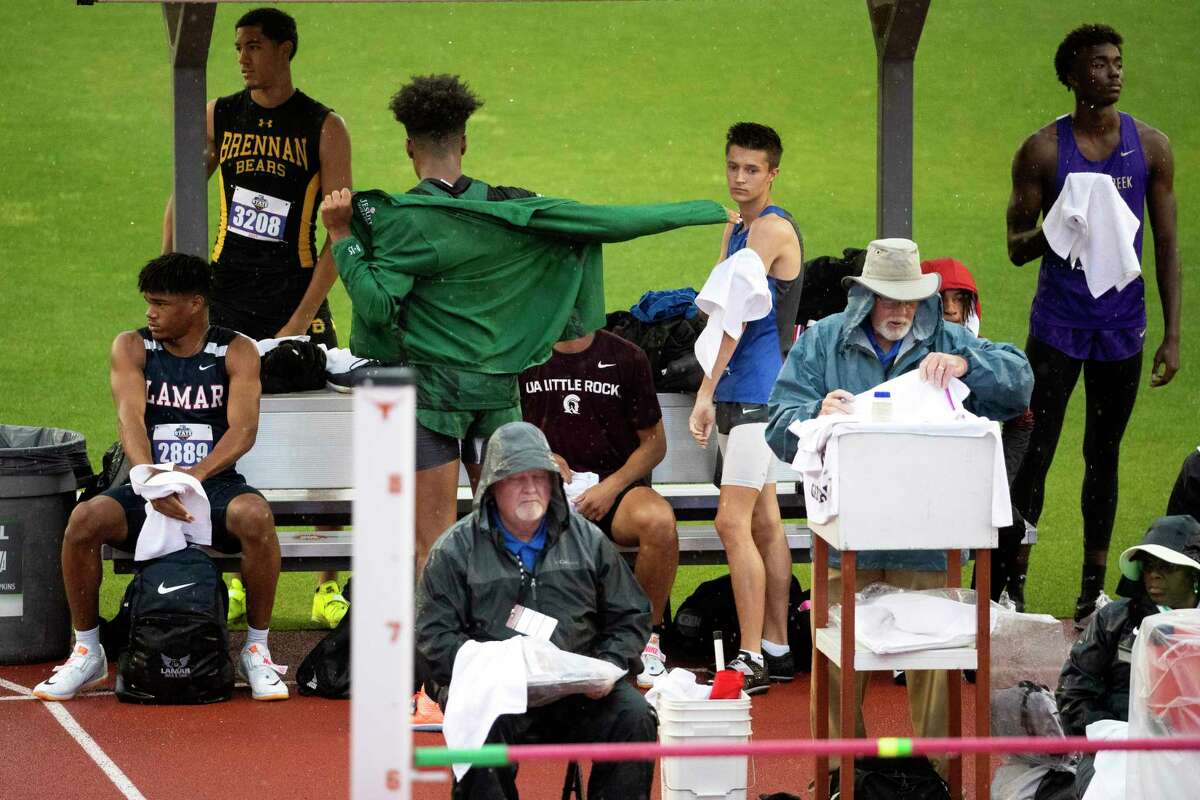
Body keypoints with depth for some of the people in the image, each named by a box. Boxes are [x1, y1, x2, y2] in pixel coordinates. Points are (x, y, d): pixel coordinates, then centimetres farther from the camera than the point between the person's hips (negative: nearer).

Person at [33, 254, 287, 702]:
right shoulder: (132, 348, 5)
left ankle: (256, 648, -17)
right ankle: (87, 652, -9)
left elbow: (243, 429, -11)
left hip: (216, 483, -1)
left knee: (255, 516, -35)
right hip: (148, 488, 1)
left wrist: (199, 473, -30)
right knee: (85, 520, -28)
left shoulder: (236, 353, 2)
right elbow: (130, 418, -11)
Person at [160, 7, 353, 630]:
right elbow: (181, 201, 13)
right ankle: (235, 577, 12)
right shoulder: (220, 117, 5)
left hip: (295, 302, -3)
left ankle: (329, 586, 3)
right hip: (225, 298, 3)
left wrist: (302, 320, -14)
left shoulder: (324, 129, -5)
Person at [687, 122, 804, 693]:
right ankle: (776, 650, 16)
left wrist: (707, 394, -16)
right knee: (764, 524, 11)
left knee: (733, 523, -14)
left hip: (760, 392, -10)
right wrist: (710, 394, 8)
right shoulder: (735, 231, 18)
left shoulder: (772, 229, -12)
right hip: (738, 391, 10)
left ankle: (752, 658, -14)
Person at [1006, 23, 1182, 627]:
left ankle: (1092, 591, 18)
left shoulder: (1151, 147, 2)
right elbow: (1016, 249, -2)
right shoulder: (1043, 151, -4)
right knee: (1033, 455, -6)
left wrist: (1172, 335, -1)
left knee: (1102, 456, 10)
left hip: (1122, 326, 2)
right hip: (1057, 326, -2)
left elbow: (1167, 246, 4)